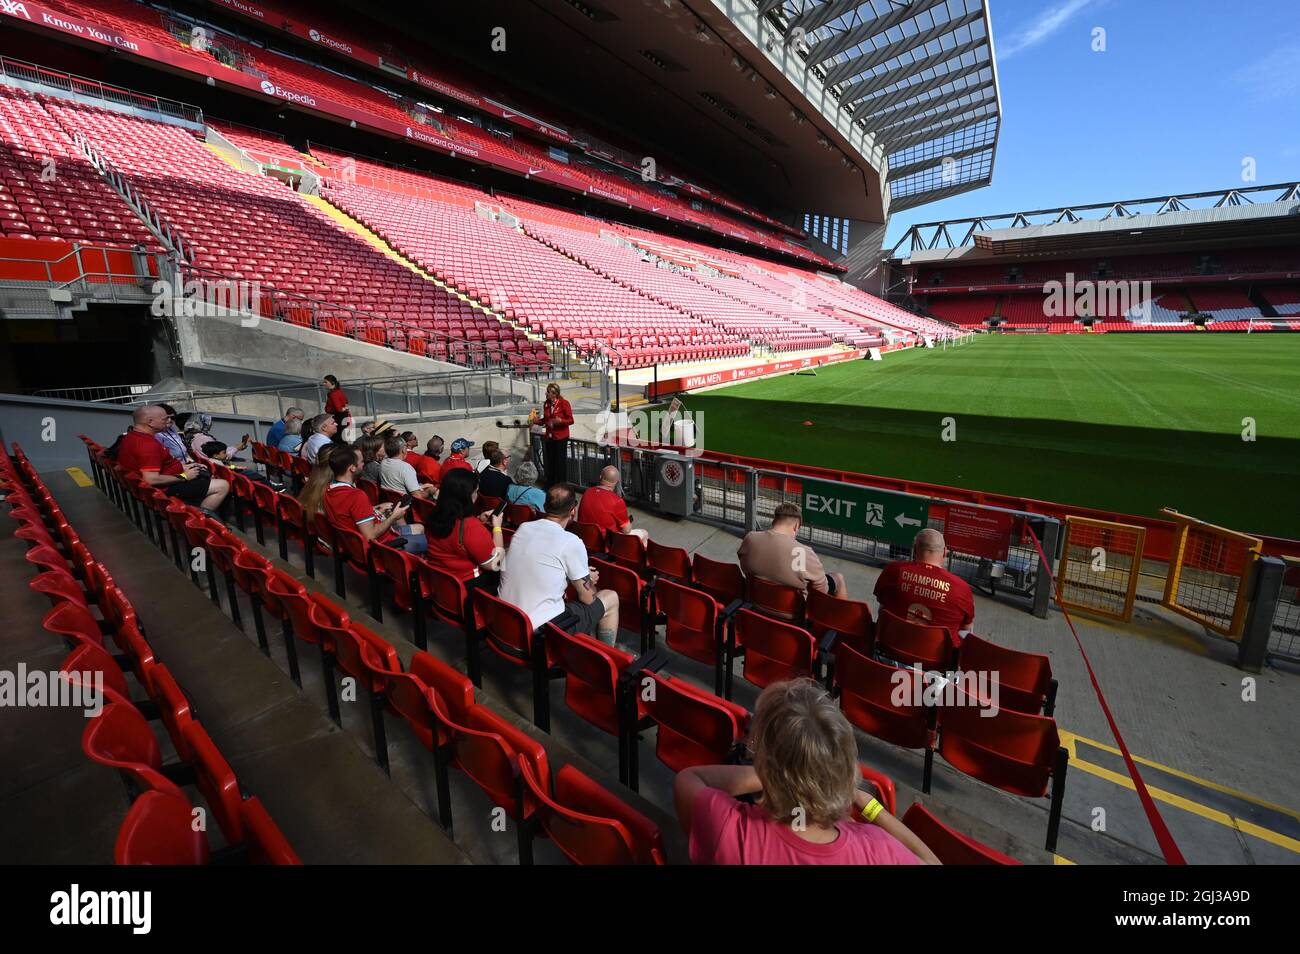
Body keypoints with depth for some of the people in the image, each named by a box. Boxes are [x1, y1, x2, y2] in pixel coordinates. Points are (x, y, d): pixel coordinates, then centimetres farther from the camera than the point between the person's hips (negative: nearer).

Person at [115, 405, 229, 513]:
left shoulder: (132, 437, 6)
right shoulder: (147, 444, -28)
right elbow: (152, 479, -32)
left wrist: (183, 467, 10)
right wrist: (184, 476, -19)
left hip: (167, 481, 11)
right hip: (167, 488, -11)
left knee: (211, 477, 23)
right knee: (222, 486, -16)